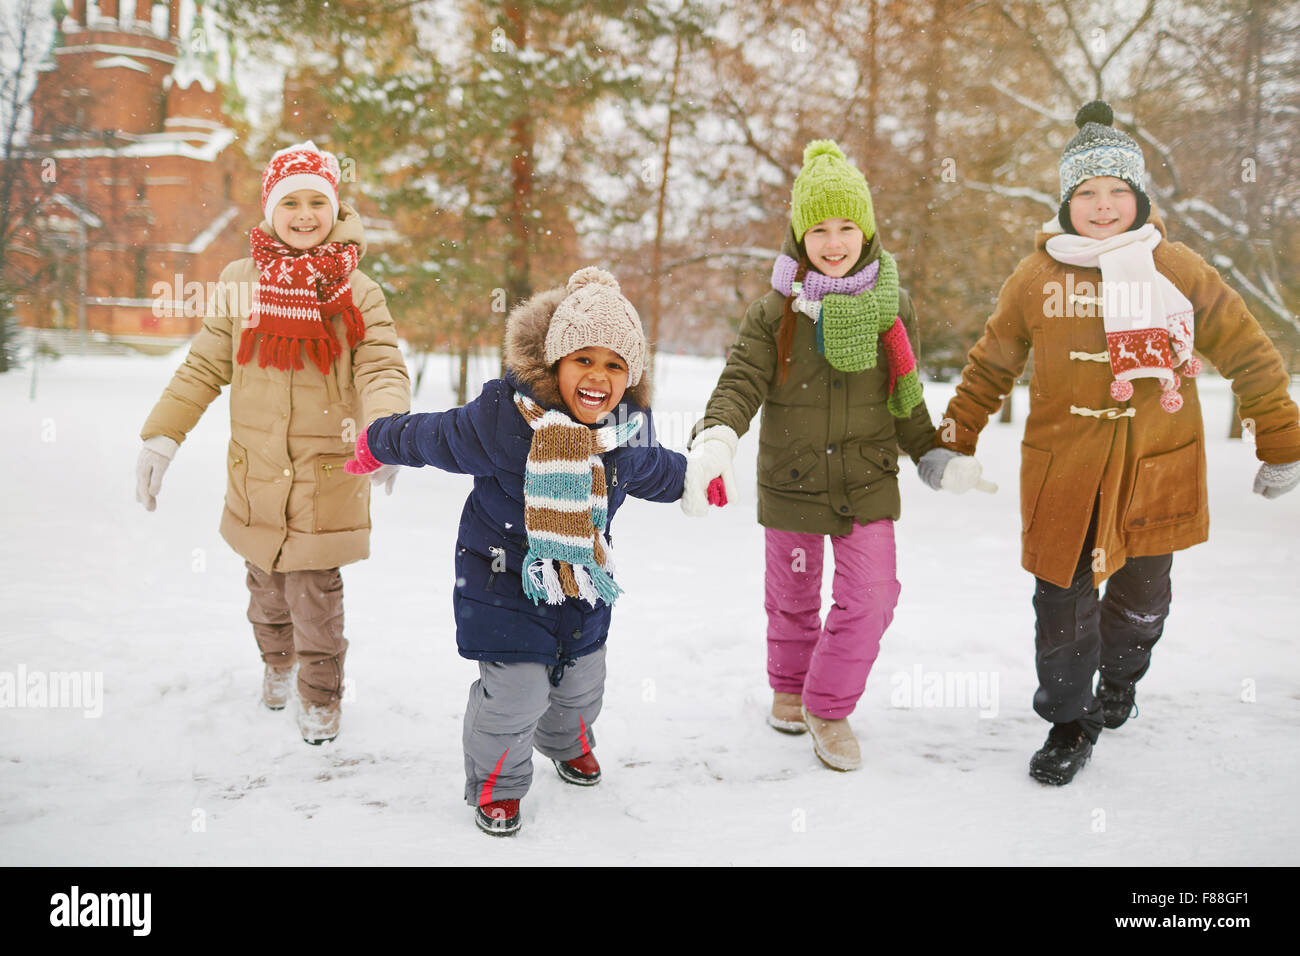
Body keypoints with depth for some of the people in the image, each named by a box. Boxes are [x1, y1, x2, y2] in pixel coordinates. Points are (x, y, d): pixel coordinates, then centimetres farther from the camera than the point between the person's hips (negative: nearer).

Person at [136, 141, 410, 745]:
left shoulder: (358, 292, -3)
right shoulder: (240, 282, 2)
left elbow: (382, 369, -11)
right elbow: (204, 366, 7)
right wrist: (160, 436, 1)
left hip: (327, 474, -2)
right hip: (256, 469, 3)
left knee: (316, 591, -2)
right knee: (266, 585, 17)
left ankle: (320, 695, 22)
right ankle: (277, 661, 46)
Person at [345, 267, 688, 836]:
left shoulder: (629, 431, -11)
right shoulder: (501, 420, -28)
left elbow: (651, 470, 14)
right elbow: (430, 436, -12)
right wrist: (376, 446, 3)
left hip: (585, 577, 5)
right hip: (504, 575, -5)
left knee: (581, 681, 21)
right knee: (515, 688, -8)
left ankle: (569, 742, 56)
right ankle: (495, 782, 21)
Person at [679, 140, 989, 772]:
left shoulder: (892, 307, 0)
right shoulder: (776, 311, -7)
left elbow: (906, 401, 10)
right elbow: (740, 383, -16)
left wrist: (938, 460, 7)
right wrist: (713, 445, -33)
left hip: (868, 481, 1)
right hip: (790, 480, -1)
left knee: (871, 596, -5)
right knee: (793, 596, 15)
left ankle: (829, 706, 16)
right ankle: (788, 686, 42)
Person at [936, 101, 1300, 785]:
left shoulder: (1179, 270, -2)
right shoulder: (1036, 278, 0)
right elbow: (990, 366, 11)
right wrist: (953, 442, 11)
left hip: (1157, 466, 1)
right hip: (1063, 469, 0)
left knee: (1141, 594, 12)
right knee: (1062, 597, 0)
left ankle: (1120, 673, 46)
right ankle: (1070, 720, 23)